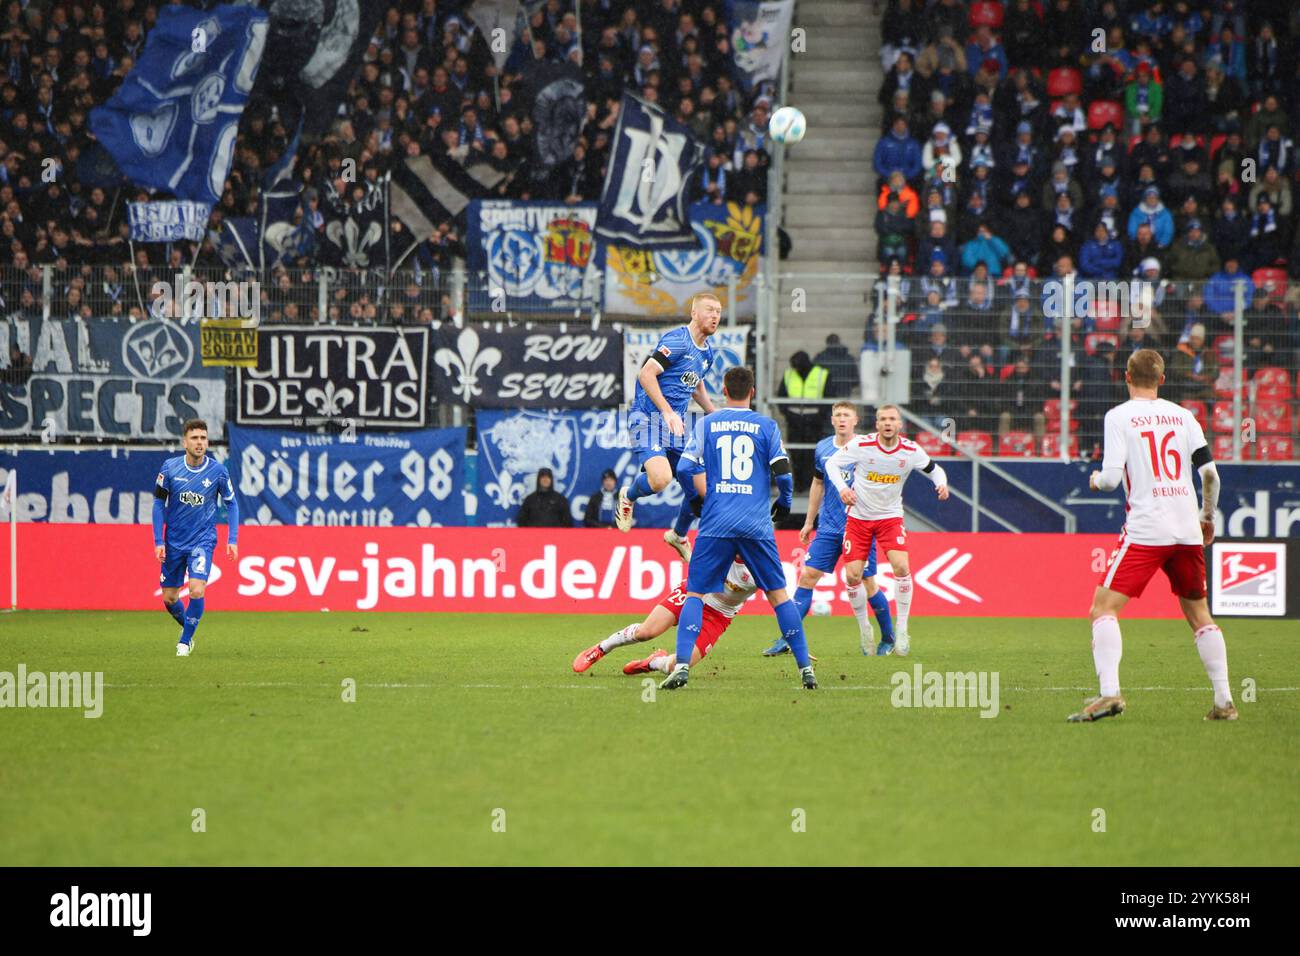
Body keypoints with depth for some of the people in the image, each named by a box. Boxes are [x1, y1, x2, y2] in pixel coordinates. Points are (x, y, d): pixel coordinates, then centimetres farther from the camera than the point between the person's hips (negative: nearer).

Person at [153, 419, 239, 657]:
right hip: (173, 542, 2)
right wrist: (158, 541, -3)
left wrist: (232, 540, -4)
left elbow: (231, 504, 4)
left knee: (196, 591, -19)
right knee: (169, 598, 6)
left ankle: (185, 641, 1)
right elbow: (159, 504, 2)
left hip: (203, 540, -2)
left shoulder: (217, 471, -9)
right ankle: (186, 626, 37)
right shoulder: (170, 468, -8)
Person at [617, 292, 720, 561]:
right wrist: (668, 412, -28)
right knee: (660, 478, -30)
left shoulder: (707, 352, 14)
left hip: (676, 426, 8)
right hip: (648, 418, -8)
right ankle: (628, 496, 5)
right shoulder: (677, 341, -15)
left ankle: (679, 535, 34)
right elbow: (646, 375, -22)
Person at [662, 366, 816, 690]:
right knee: (778, 593, 9)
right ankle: (805, 668, 7)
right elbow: (783, 472, -1)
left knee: (695, 593, 3)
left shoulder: (705, 423, 5)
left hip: (716, 524, 0)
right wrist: (784, 502, 18)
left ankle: (681, 665, -13)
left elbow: (686, 469, 0)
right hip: (757, 525, 0)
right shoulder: (766, 426, 5)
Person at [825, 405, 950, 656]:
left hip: (890, 517, 0)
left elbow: (933, 469, 6)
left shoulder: (911, 451, -9)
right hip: (858, 516, 0)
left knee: (901, 567, -20)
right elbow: (832, 463, -2)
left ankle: (901, 629, -7)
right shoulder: (861, 445, -14)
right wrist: (842, 487, -19)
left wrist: (941, 483, -16)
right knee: (852, 576, -7)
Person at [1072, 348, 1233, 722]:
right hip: (1187, 530, 5)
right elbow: (1209, 472, 7)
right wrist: (1208, 517, 22)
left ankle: (1109, 692, -25)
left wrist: (1096, 480, 14)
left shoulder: (1119, 416, -1)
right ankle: (1224, 701, 13)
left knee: (1103, 609, -6)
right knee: (1199, 614, 17)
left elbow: (1112, 477, -9)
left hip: (1145, 530, -5)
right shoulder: (1182, 415, 11)